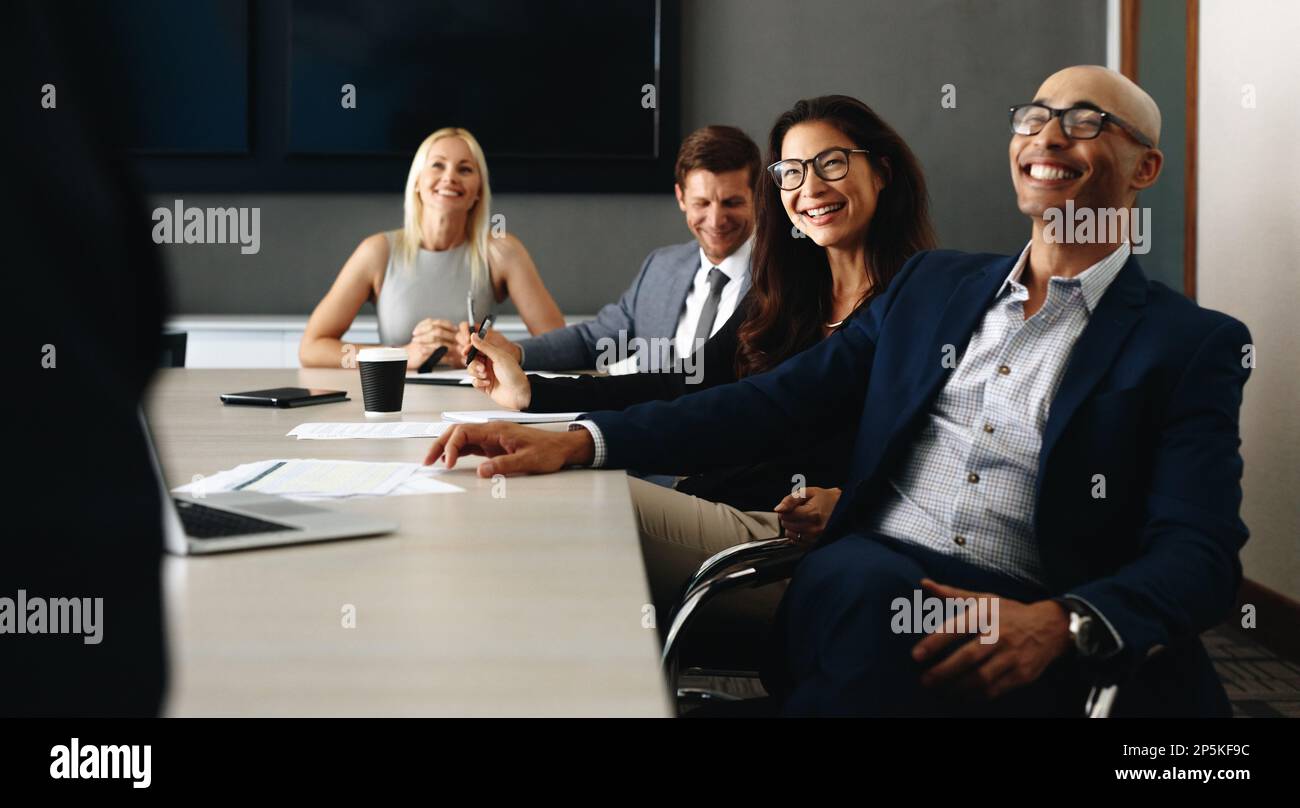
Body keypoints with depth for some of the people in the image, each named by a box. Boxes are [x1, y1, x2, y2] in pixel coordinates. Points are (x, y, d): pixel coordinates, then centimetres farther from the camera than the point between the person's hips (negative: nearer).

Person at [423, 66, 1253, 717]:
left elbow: (1200, 553, -5)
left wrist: (1061, 625, -27)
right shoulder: (934, 285, 19)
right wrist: (580, 440, 0)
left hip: (1023, 632, -3)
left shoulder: (1193, 346, 7)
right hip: (868, 587, 3)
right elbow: (779, 400, 13)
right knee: (867, 584, -35)